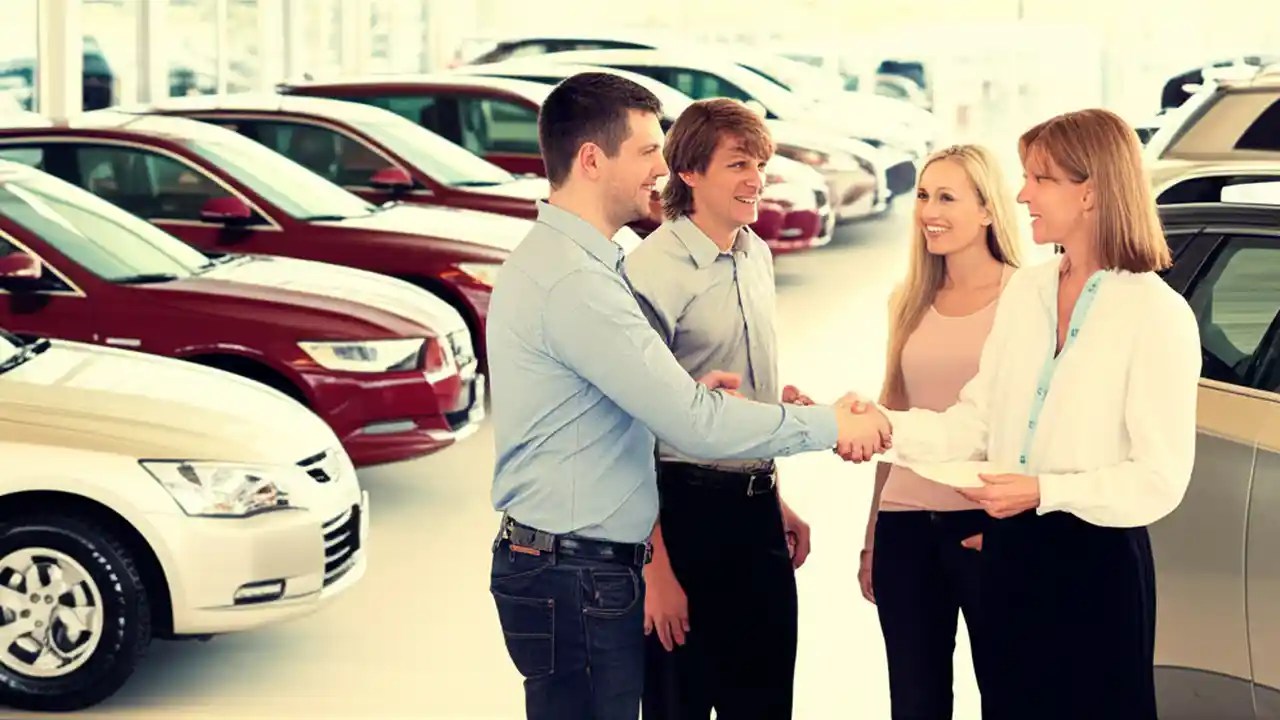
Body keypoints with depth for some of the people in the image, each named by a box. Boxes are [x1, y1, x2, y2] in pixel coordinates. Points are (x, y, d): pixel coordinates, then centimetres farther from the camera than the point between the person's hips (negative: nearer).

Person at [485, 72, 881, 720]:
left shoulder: (553, 259, 14)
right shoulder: (573, 279, -20)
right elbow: (692, 425, -21)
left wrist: (687, 392, 1)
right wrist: (829, 427, -11)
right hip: (577, 576, -10)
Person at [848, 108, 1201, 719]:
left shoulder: (1156, 314, -12)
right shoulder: (1024, 291, 8)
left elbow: (1159, 480, -15)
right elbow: (976, 423, 6)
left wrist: (1044, 491, -22)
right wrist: (889, 426, -9)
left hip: (1097, 561, -6)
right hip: (1011, 551, 6)